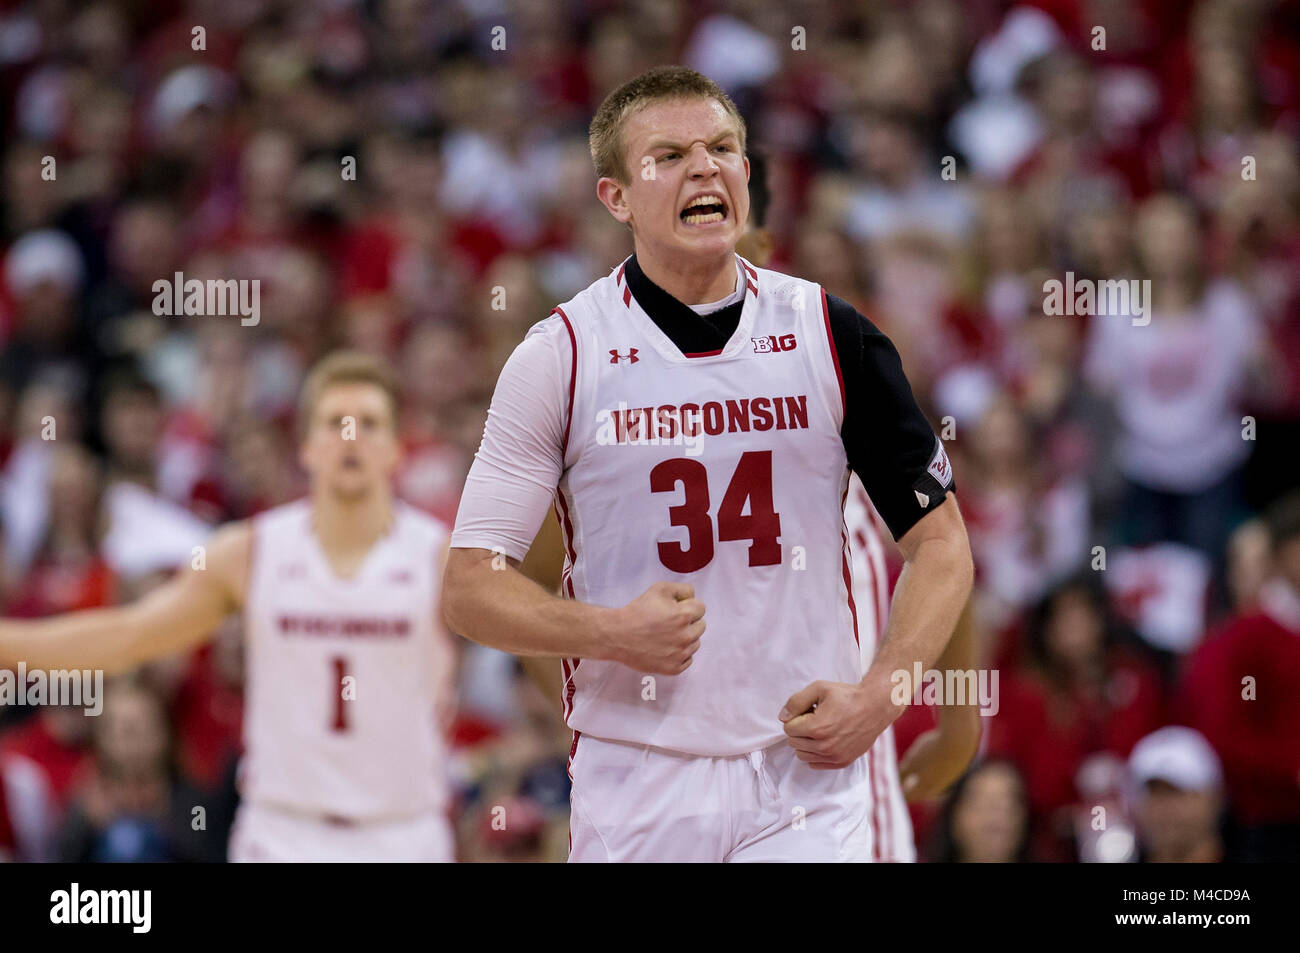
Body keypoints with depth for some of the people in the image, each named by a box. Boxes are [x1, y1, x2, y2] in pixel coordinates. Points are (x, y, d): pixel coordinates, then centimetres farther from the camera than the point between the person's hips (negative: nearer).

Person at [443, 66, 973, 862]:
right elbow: (470, 587, 0)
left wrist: (878, 695, -8)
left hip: (807, 768, 0)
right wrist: (609, 632, -17)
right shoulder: (559, 355, -1)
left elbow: (941, 543, 8)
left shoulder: (831, 334, 3)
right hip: (635, 782, 0)